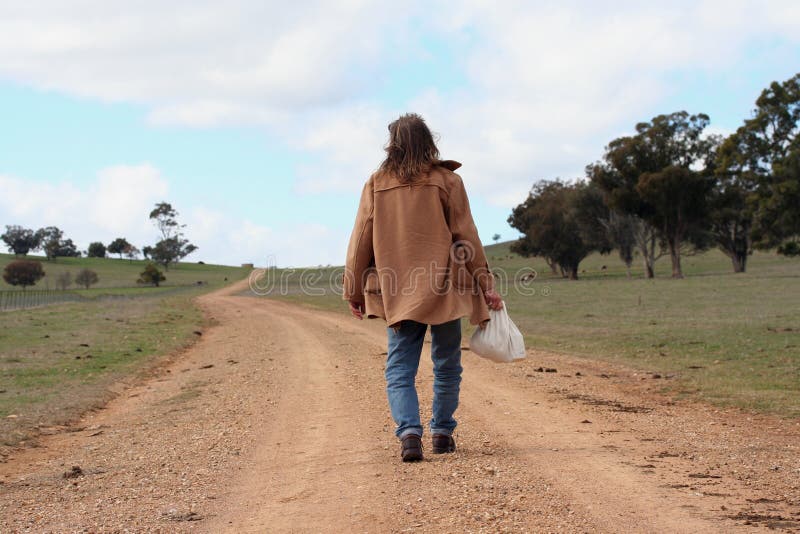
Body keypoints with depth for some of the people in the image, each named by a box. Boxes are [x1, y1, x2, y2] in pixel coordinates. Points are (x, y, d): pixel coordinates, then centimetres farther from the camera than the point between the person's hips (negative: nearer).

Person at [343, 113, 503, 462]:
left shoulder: (376, 184, 3)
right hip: (445, 289, -1)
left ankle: (409, 431, -15)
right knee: (446, 365, 14)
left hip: (397, 293, 1)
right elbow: (466, 237, -2)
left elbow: (361, 240, 5)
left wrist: (354, 292, 13)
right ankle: (442, 432, 19)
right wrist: (485, 286, 4)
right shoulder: (447, 181, -2)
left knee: (399, 369, 3)